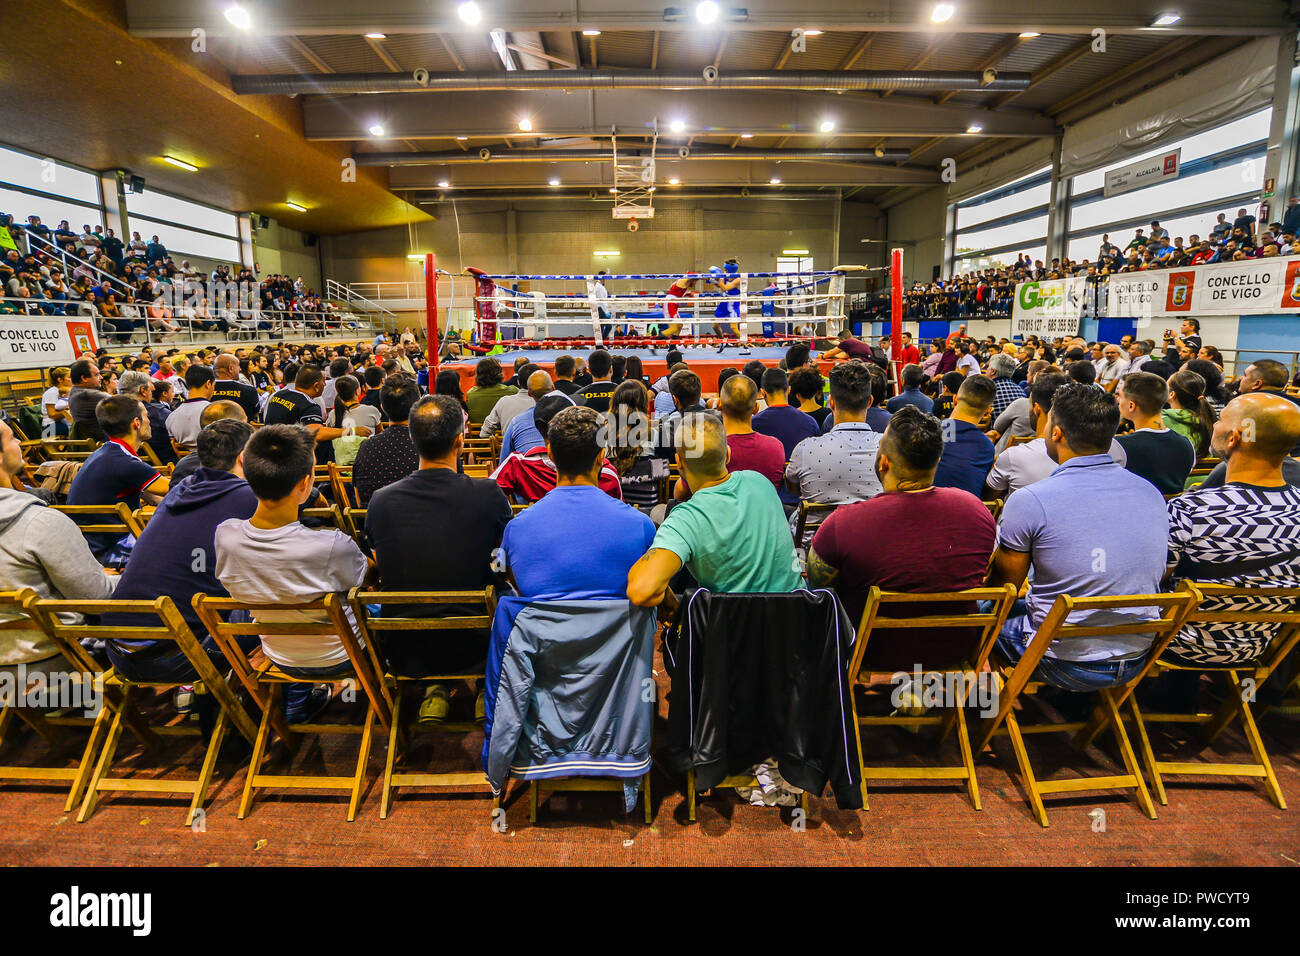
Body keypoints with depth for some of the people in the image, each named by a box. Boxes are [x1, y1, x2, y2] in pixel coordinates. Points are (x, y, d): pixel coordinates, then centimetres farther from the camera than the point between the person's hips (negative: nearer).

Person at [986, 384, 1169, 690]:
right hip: (1135, 663, 6)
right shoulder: (1152, 493, -1)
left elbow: (1002, 587, -8)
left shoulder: (1028, 501, -20)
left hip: (1065, 666, -6)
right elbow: (1155, 576, 15)